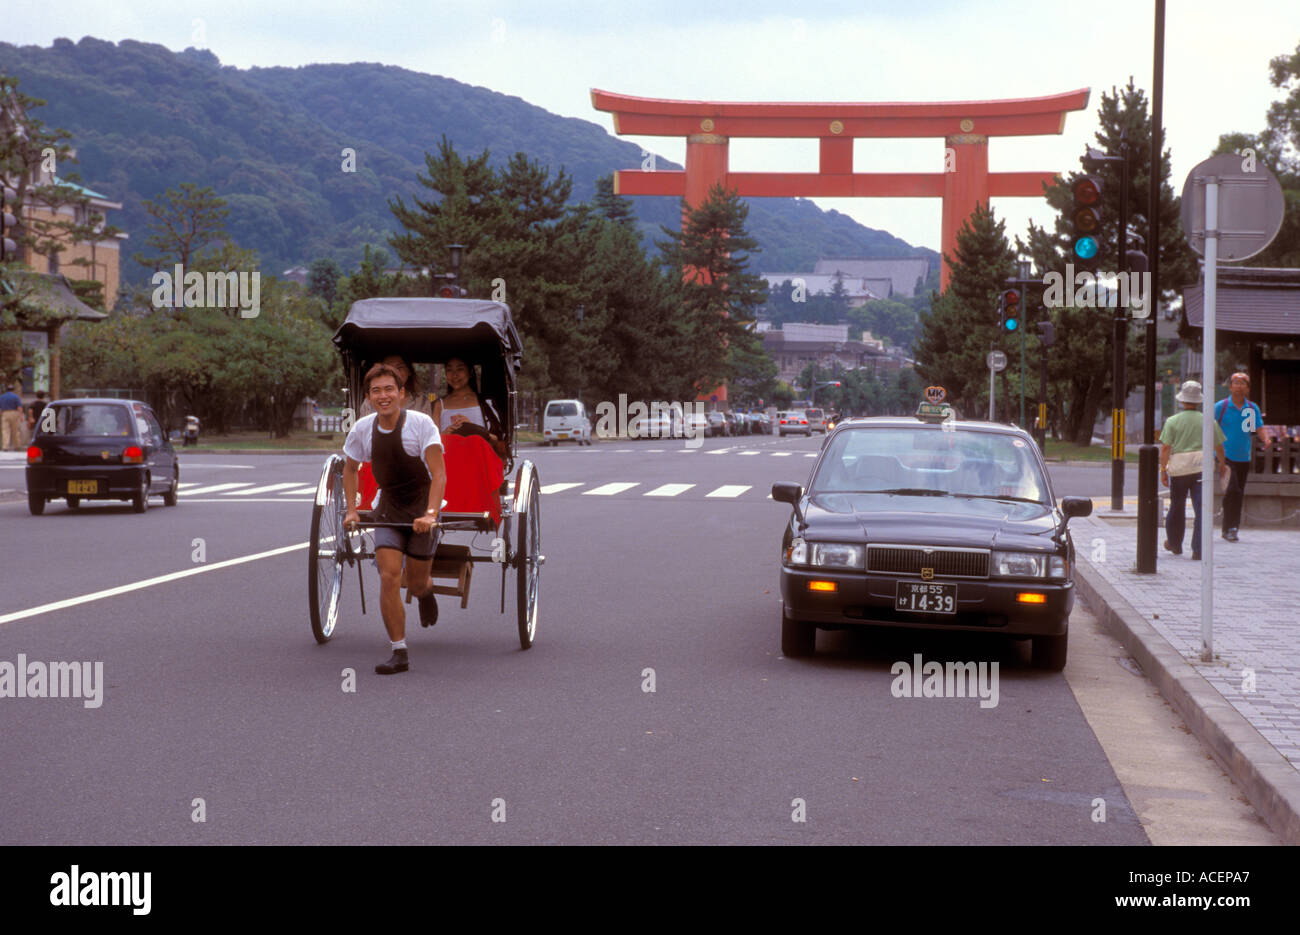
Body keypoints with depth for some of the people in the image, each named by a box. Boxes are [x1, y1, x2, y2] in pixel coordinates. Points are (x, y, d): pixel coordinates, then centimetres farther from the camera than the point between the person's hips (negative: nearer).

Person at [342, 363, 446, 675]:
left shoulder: (421, 424, -19)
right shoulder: (362, 429, -6)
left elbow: (438, 474, -22)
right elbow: (350, 469, 12)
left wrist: (430, 514, -35)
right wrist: (351, 510, 0)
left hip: (422, 511, -2)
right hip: (389, 511, 2)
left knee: (416, 583, 6)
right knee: (389, 577, -14)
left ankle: (426, 592, 46)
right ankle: (399, 653, -8)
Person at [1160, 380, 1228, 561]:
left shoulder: (1172, 421, -1)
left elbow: (1165, 448, -6)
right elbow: (1219, 446, 14)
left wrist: (1163, 470, -1)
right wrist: (1222, 464, 31)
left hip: (1178, 468, 0)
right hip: (1202, 467, 0)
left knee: (1176, 507, 18)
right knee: (1201, 509, -2)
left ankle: (1174, 543, 33)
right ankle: (1198, 550, -10)